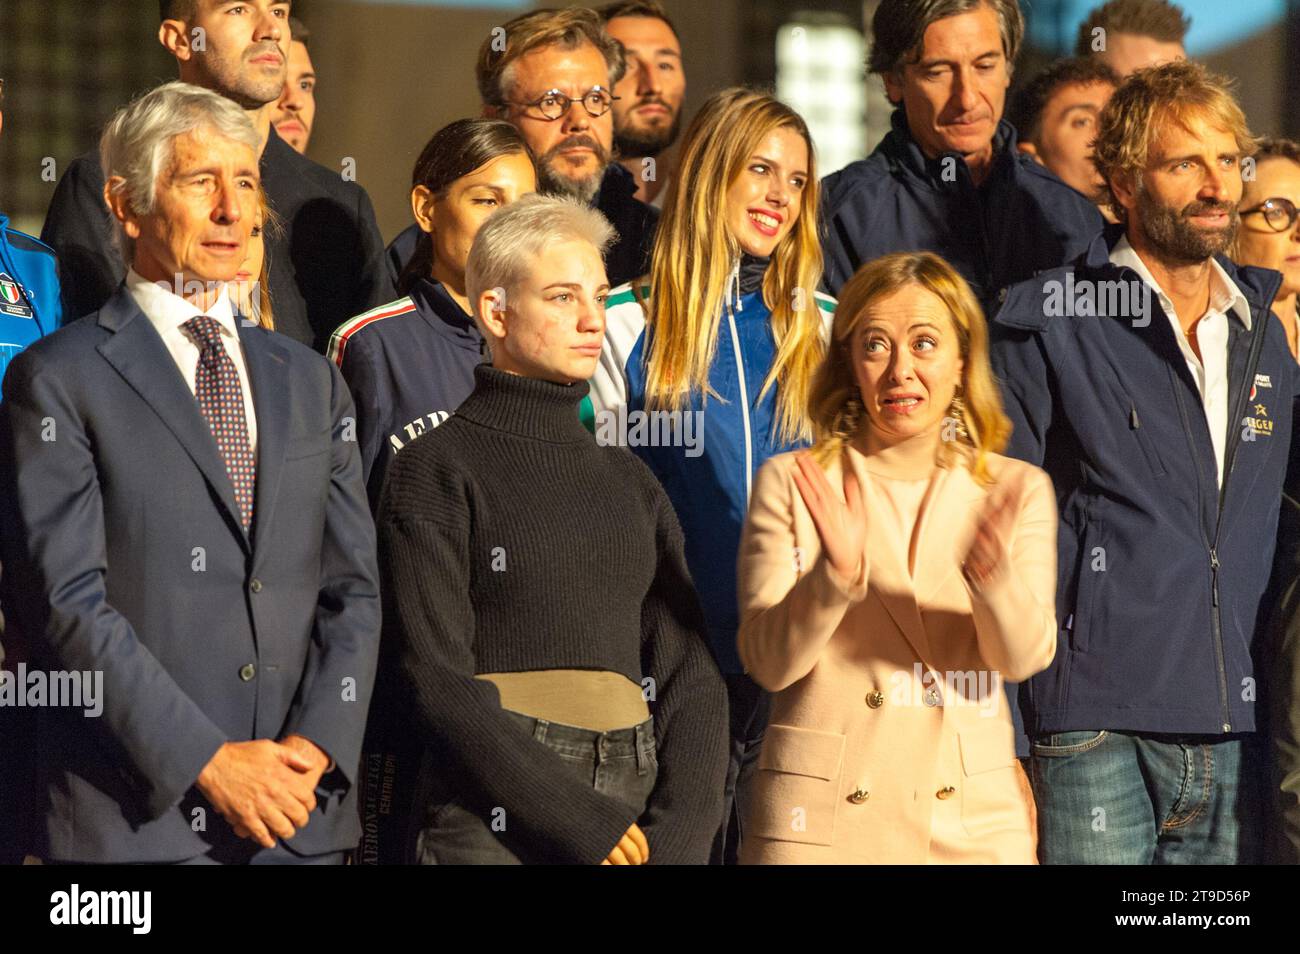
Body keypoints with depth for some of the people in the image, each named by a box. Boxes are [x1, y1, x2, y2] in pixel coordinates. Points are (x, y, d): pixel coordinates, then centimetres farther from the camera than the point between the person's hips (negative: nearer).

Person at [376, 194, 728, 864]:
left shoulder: (629, 483, 16)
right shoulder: (438, 473, 0)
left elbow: (688, 677, 9)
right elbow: (435, 683, -9)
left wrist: (676, 835, -6)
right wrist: (583, 825, -14)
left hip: (638, 827, 5)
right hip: (495, 829, -5)